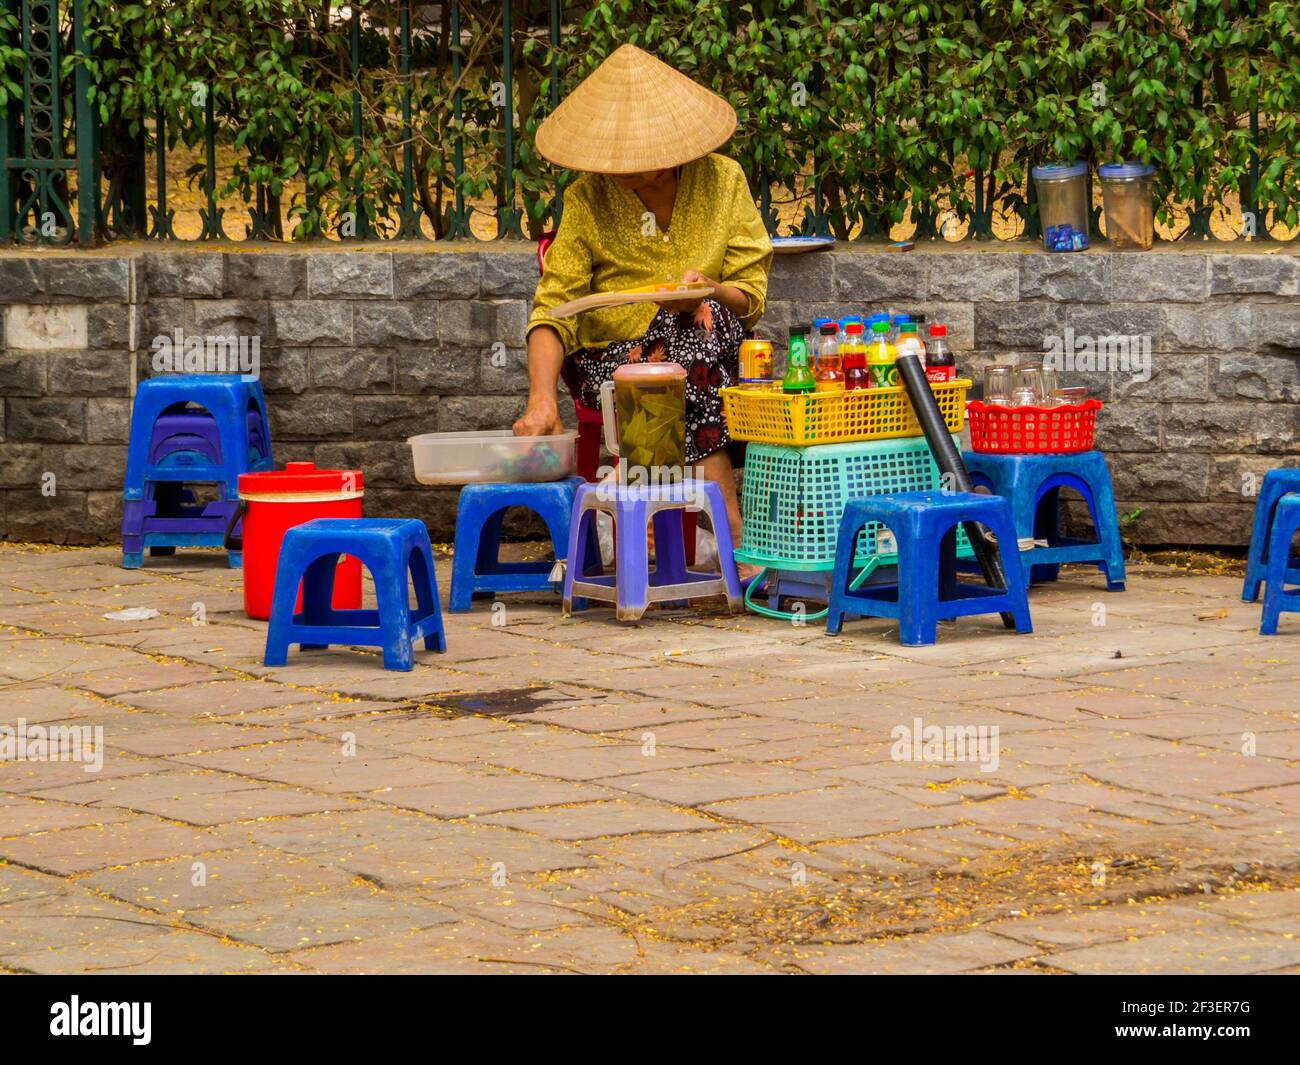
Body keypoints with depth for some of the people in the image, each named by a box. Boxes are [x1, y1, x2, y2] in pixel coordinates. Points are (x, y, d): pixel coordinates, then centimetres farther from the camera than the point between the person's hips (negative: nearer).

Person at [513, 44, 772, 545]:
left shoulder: (722, 180, 3)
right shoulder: (587, 200, -1)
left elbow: (752, 295, 3)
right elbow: (554, 309, -7)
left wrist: (710, 292, -21)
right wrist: (542, 397, -24)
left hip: (706, 352, 1)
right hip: (613, 355, -1)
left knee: (699, 319, -34)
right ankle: (734, 543, -37)